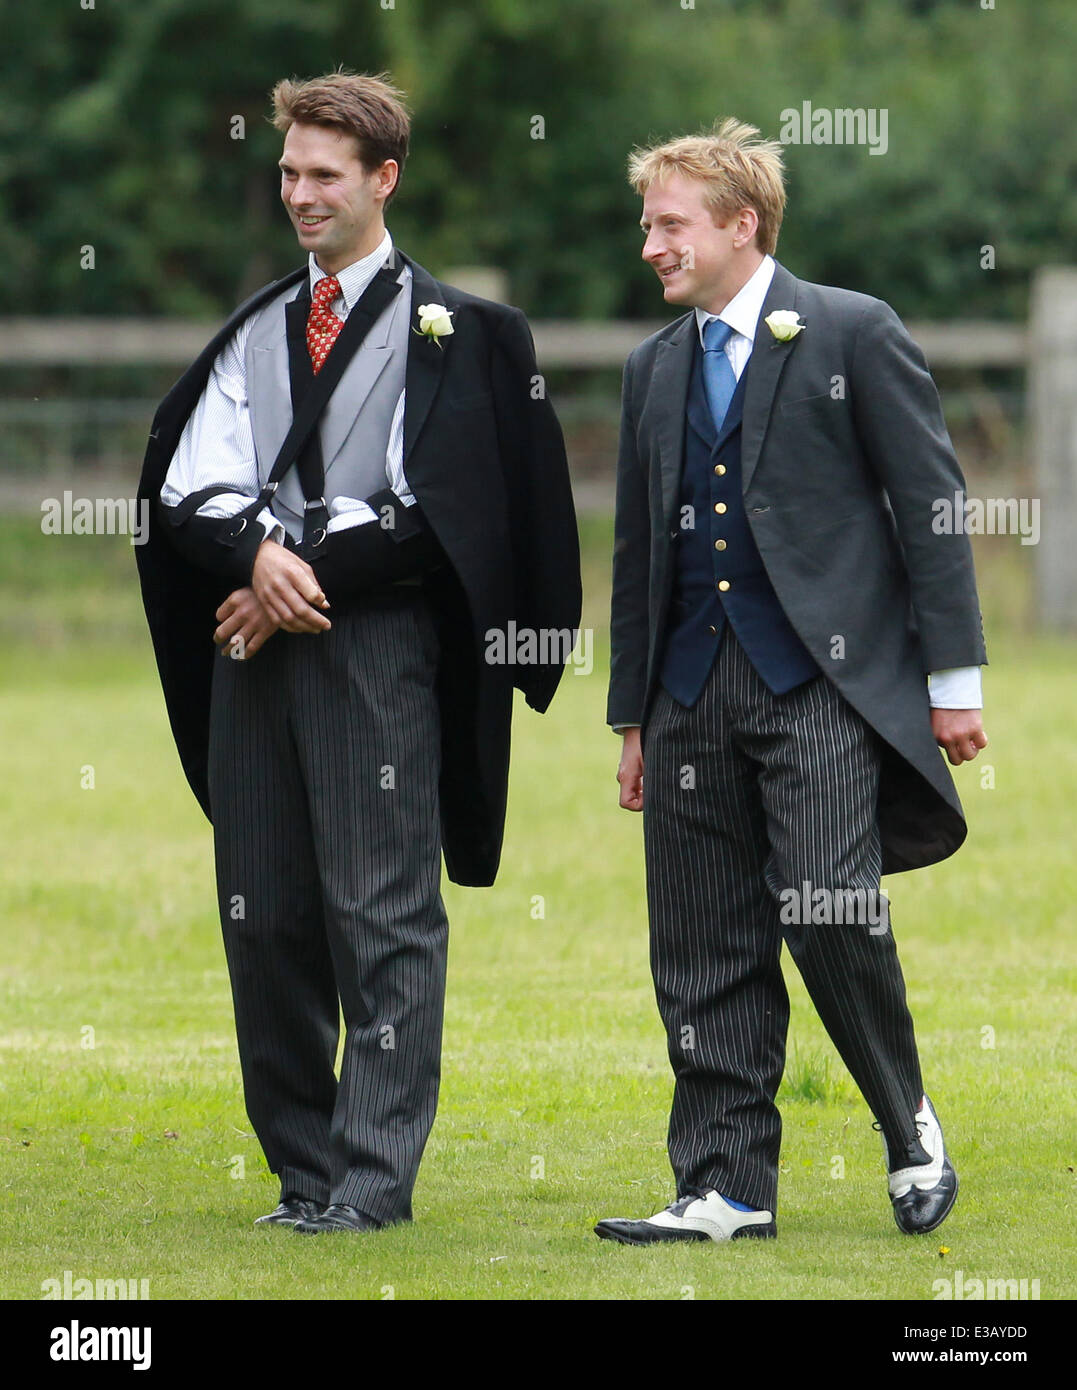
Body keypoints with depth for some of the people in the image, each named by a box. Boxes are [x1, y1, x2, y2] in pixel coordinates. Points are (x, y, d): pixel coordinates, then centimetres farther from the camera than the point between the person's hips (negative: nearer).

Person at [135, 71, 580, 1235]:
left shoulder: (452, 333, 1)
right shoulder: (255, 331, 17)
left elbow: (436, 512, -8)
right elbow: (189, 483, 7)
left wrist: (311, 579, -11)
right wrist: (258, 555, -13)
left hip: (379, 647, -5)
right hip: (250, 643, 5)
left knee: (382, 917, -7)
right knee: (264, 913, 5)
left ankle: (374, 1178, -6)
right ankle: (301, 1171, 12)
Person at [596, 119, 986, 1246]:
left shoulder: (855, 335, 0)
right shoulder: (656, 368, 17)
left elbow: (930, 506, -1)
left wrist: (952, 677, -5)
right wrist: (633, 717, 18)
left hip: (823, 680, -6)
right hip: (694, 689, 6)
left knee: (830, 919, -16)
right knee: (703, 953, 3)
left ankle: (910, 1132, 6)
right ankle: (725, 1188, 9)